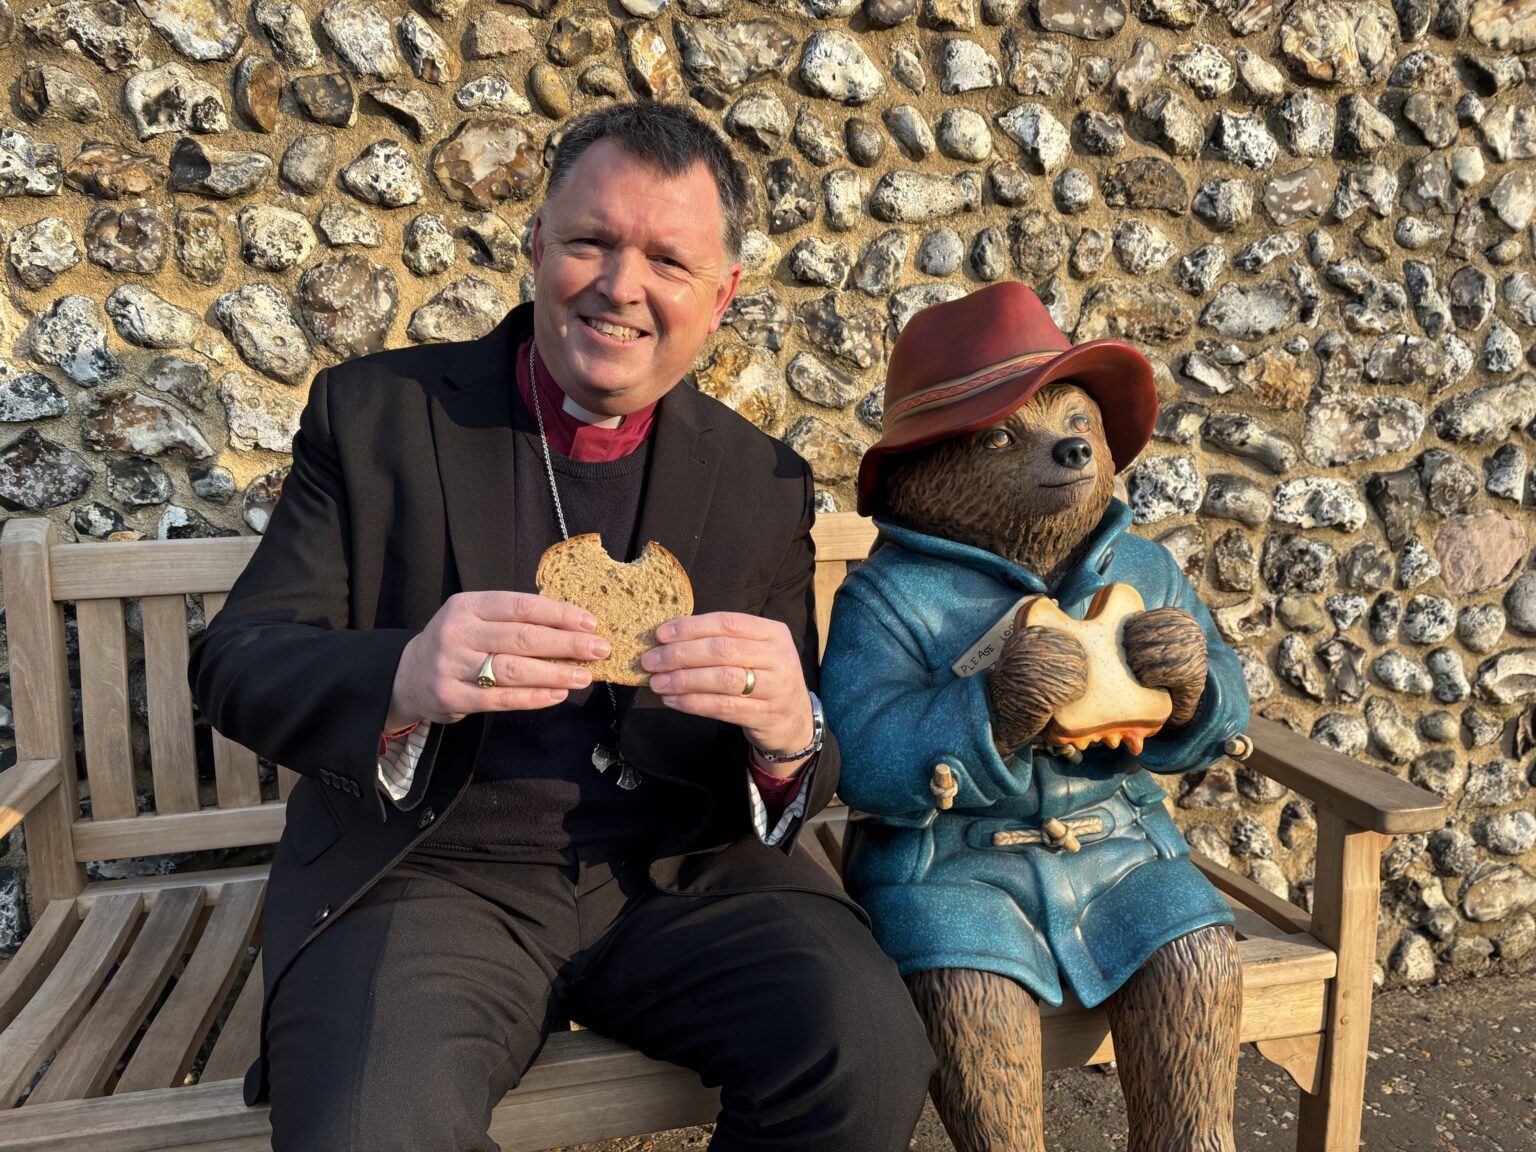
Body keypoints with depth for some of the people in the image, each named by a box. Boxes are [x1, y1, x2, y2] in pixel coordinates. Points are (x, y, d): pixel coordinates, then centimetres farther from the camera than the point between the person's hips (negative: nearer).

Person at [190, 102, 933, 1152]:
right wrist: (399, 681, -26)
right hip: (427, 870, -1)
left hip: (680, 872, 2)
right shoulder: (376, 412, 1)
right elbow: (237, 664, -3)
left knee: (870, 1046, -23)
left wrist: (788, 733, -23)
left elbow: (801, 761, 4)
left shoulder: (764, 484, 4)